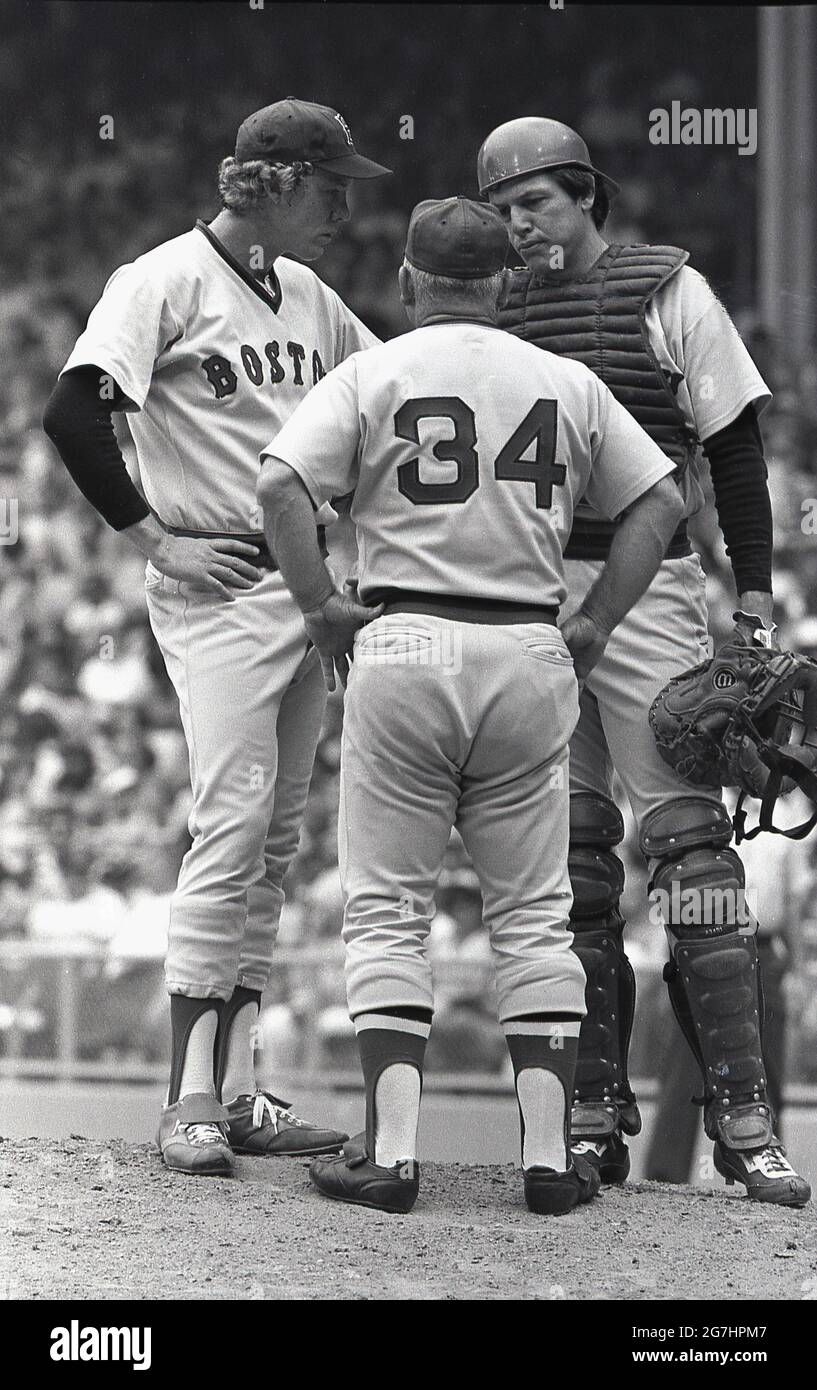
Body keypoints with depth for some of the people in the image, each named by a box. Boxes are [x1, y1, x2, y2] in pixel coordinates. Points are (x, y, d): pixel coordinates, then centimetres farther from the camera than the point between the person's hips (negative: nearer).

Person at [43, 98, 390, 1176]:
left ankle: (235, 1095, 12)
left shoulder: (311, 298, 15)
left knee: (273, 843, 8)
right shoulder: (166, 281, -8)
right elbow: (76, 413, -17)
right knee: (232, 828, -14)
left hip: (314, 585, 8)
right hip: (217, 588, -8)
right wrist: (156, 537, -15)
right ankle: (190, 1105, -11)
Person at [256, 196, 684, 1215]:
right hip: (531, 657, 2)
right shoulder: (568, 383, 9)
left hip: (404, 646, -2)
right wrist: (595, 625, 9)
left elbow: (280, 483, -13)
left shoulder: (373, 374, 0)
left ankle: (391, 1150, -4)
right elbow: (659, 499, 8)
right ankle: (549, 1152, 3)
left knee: (387, 909, 4)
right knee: (532, 913, 9)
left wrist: (321, 608, -5)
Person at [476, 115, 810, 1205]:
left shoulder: (667, 290, 2)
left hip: (646, 592, -4)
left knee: (689, 839, -9)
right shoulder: (500, 310, 13)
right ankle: (595, 1114, 8)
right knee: (568, 855, 4)